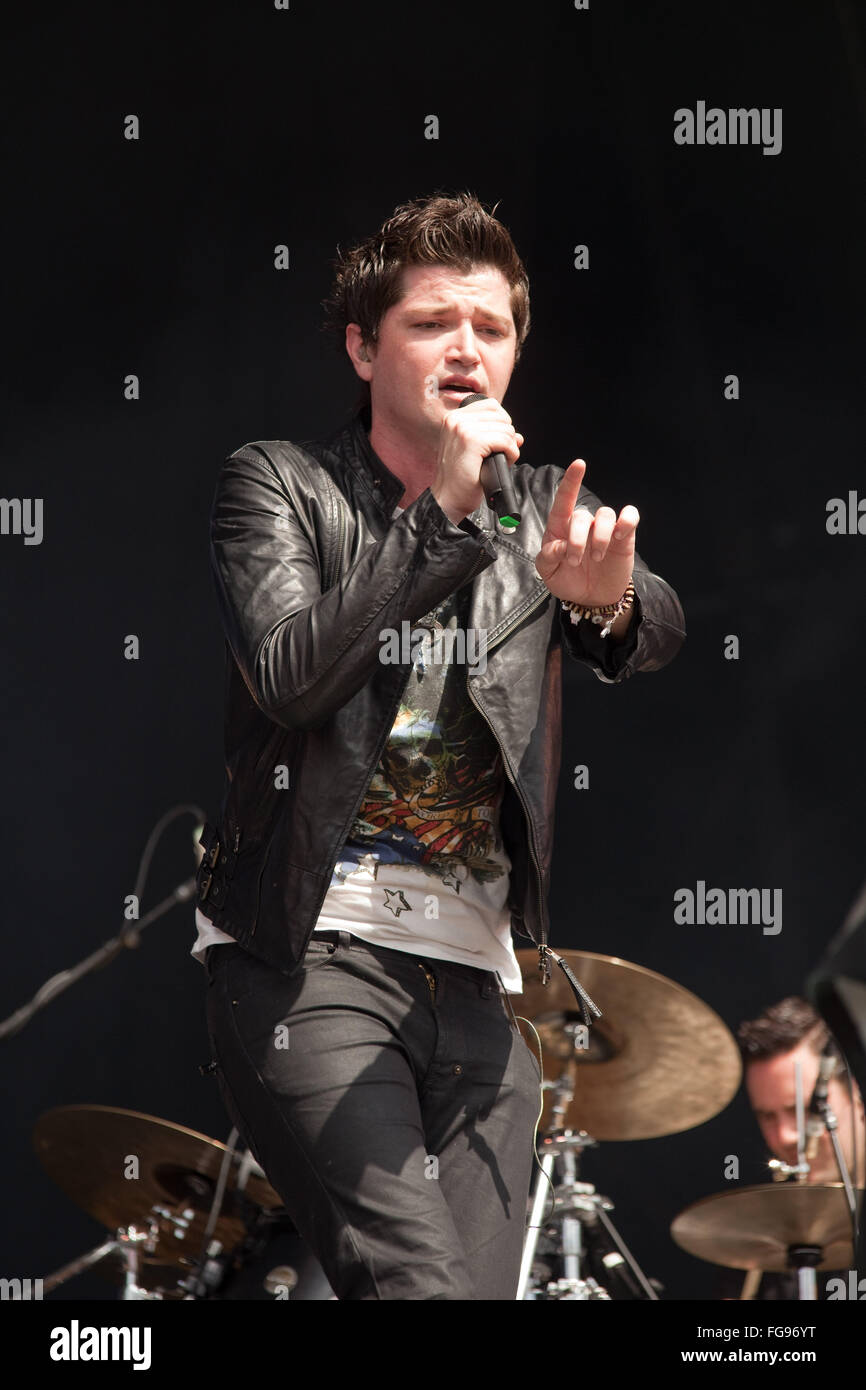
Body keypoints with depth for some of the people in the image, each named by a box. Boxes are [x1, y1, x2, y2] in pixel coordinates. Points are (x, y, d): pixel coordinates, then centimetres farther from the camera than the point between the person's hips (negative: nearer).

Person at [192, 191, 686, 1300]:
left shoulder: (543, 508, 14)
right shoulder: (279, 484, 3)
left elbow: (659, 633, -5)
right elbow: (289, 675, -14)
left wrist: (608, 600, -30)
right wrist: (446, 515, -18)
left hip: (477, 976, 4)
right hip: (311, 949, -4)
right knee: (419, 1286, -23)